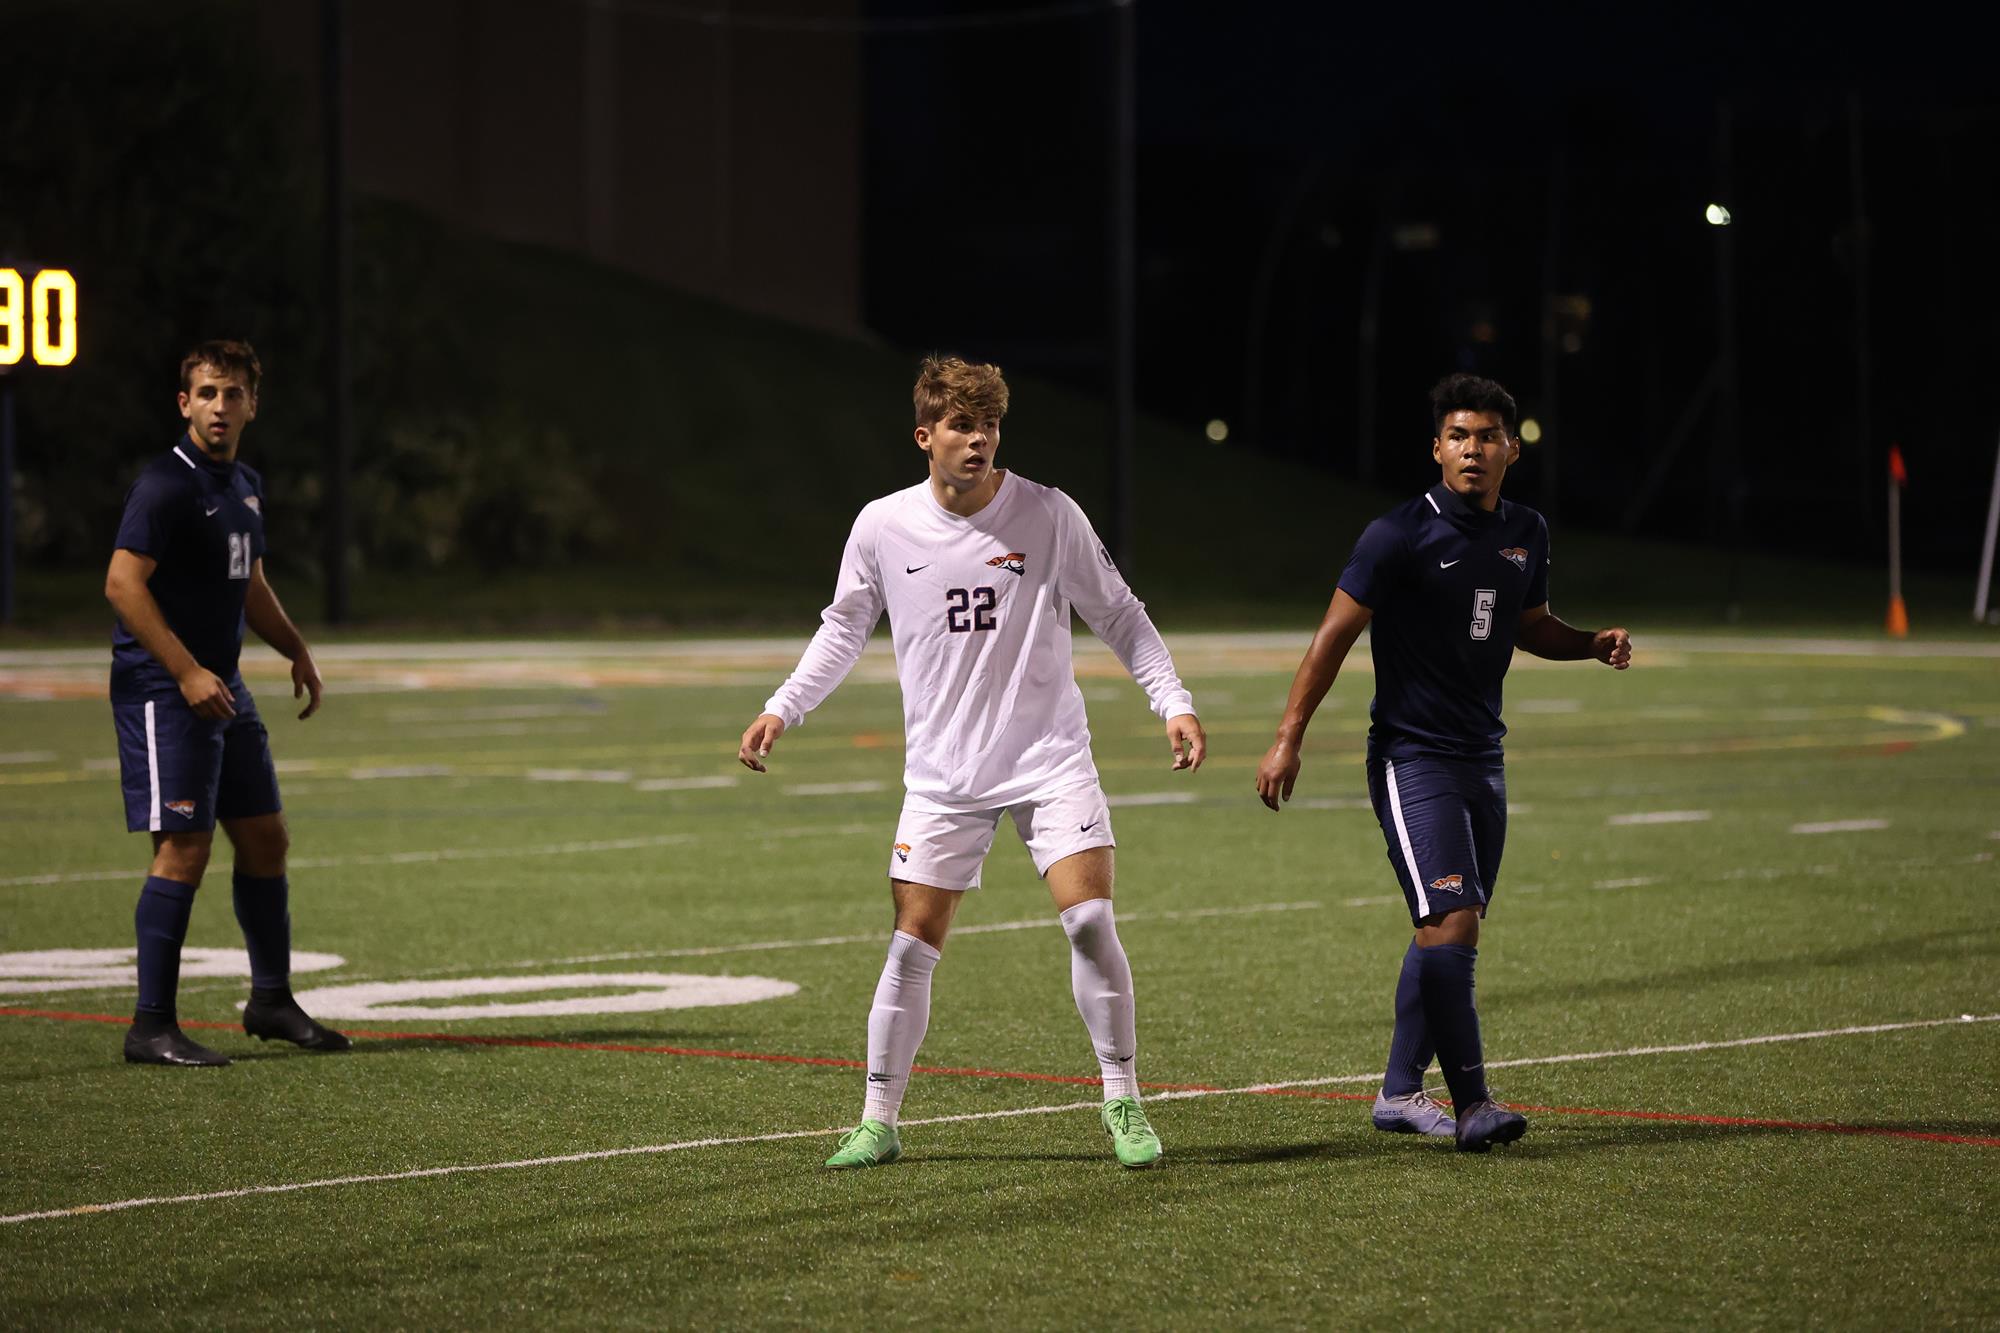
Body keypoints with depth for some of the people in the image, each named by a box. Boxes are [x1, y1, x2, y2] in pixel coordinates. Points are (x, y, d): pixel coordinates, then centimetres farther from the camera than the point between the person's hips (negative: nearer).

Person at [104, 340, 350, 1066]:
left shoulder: (245, 487, 14)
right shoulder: (166, 484, -14)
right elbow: (123, 581, -21)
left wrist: (298, 651, 18)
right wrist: (187, 673, -24)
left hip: (222, 690, 9)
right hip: (162, 691, -9)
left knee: (264, 836, 12)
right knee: (184, 847, -12)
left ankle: (272, 1000, 25)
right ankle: (151, 1026, -7)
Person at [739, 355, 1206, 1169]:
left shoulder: (1048, 516, -7)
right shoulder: (883, 528, -2)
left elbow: (1118, 615, 3)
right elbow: (844, 627, 15)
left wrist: (1174, 702, -7)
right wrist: (784, 708, 7)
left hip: (1051, 759, -1)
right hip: (942, 774, 1)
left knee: (1090, 922, -14)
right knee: (911, 948, -1)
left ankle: (1122, 1104, 0)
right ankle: (878, 1123, 12)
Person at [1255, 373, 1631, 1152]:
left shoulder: (1526, 535, 8)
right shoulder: (1402, 535, -12)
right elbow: (1336, 634, -9)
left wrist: (1594, 644, 4)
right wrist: (1288, 739, -12)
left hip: (1482, 759, 7)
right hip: (1412, 758, -7)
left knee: (1447, 934, 12)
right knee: (1451, 922, -18)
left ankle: (1398, 1092, 22)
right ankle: (1472, 1106, -20)